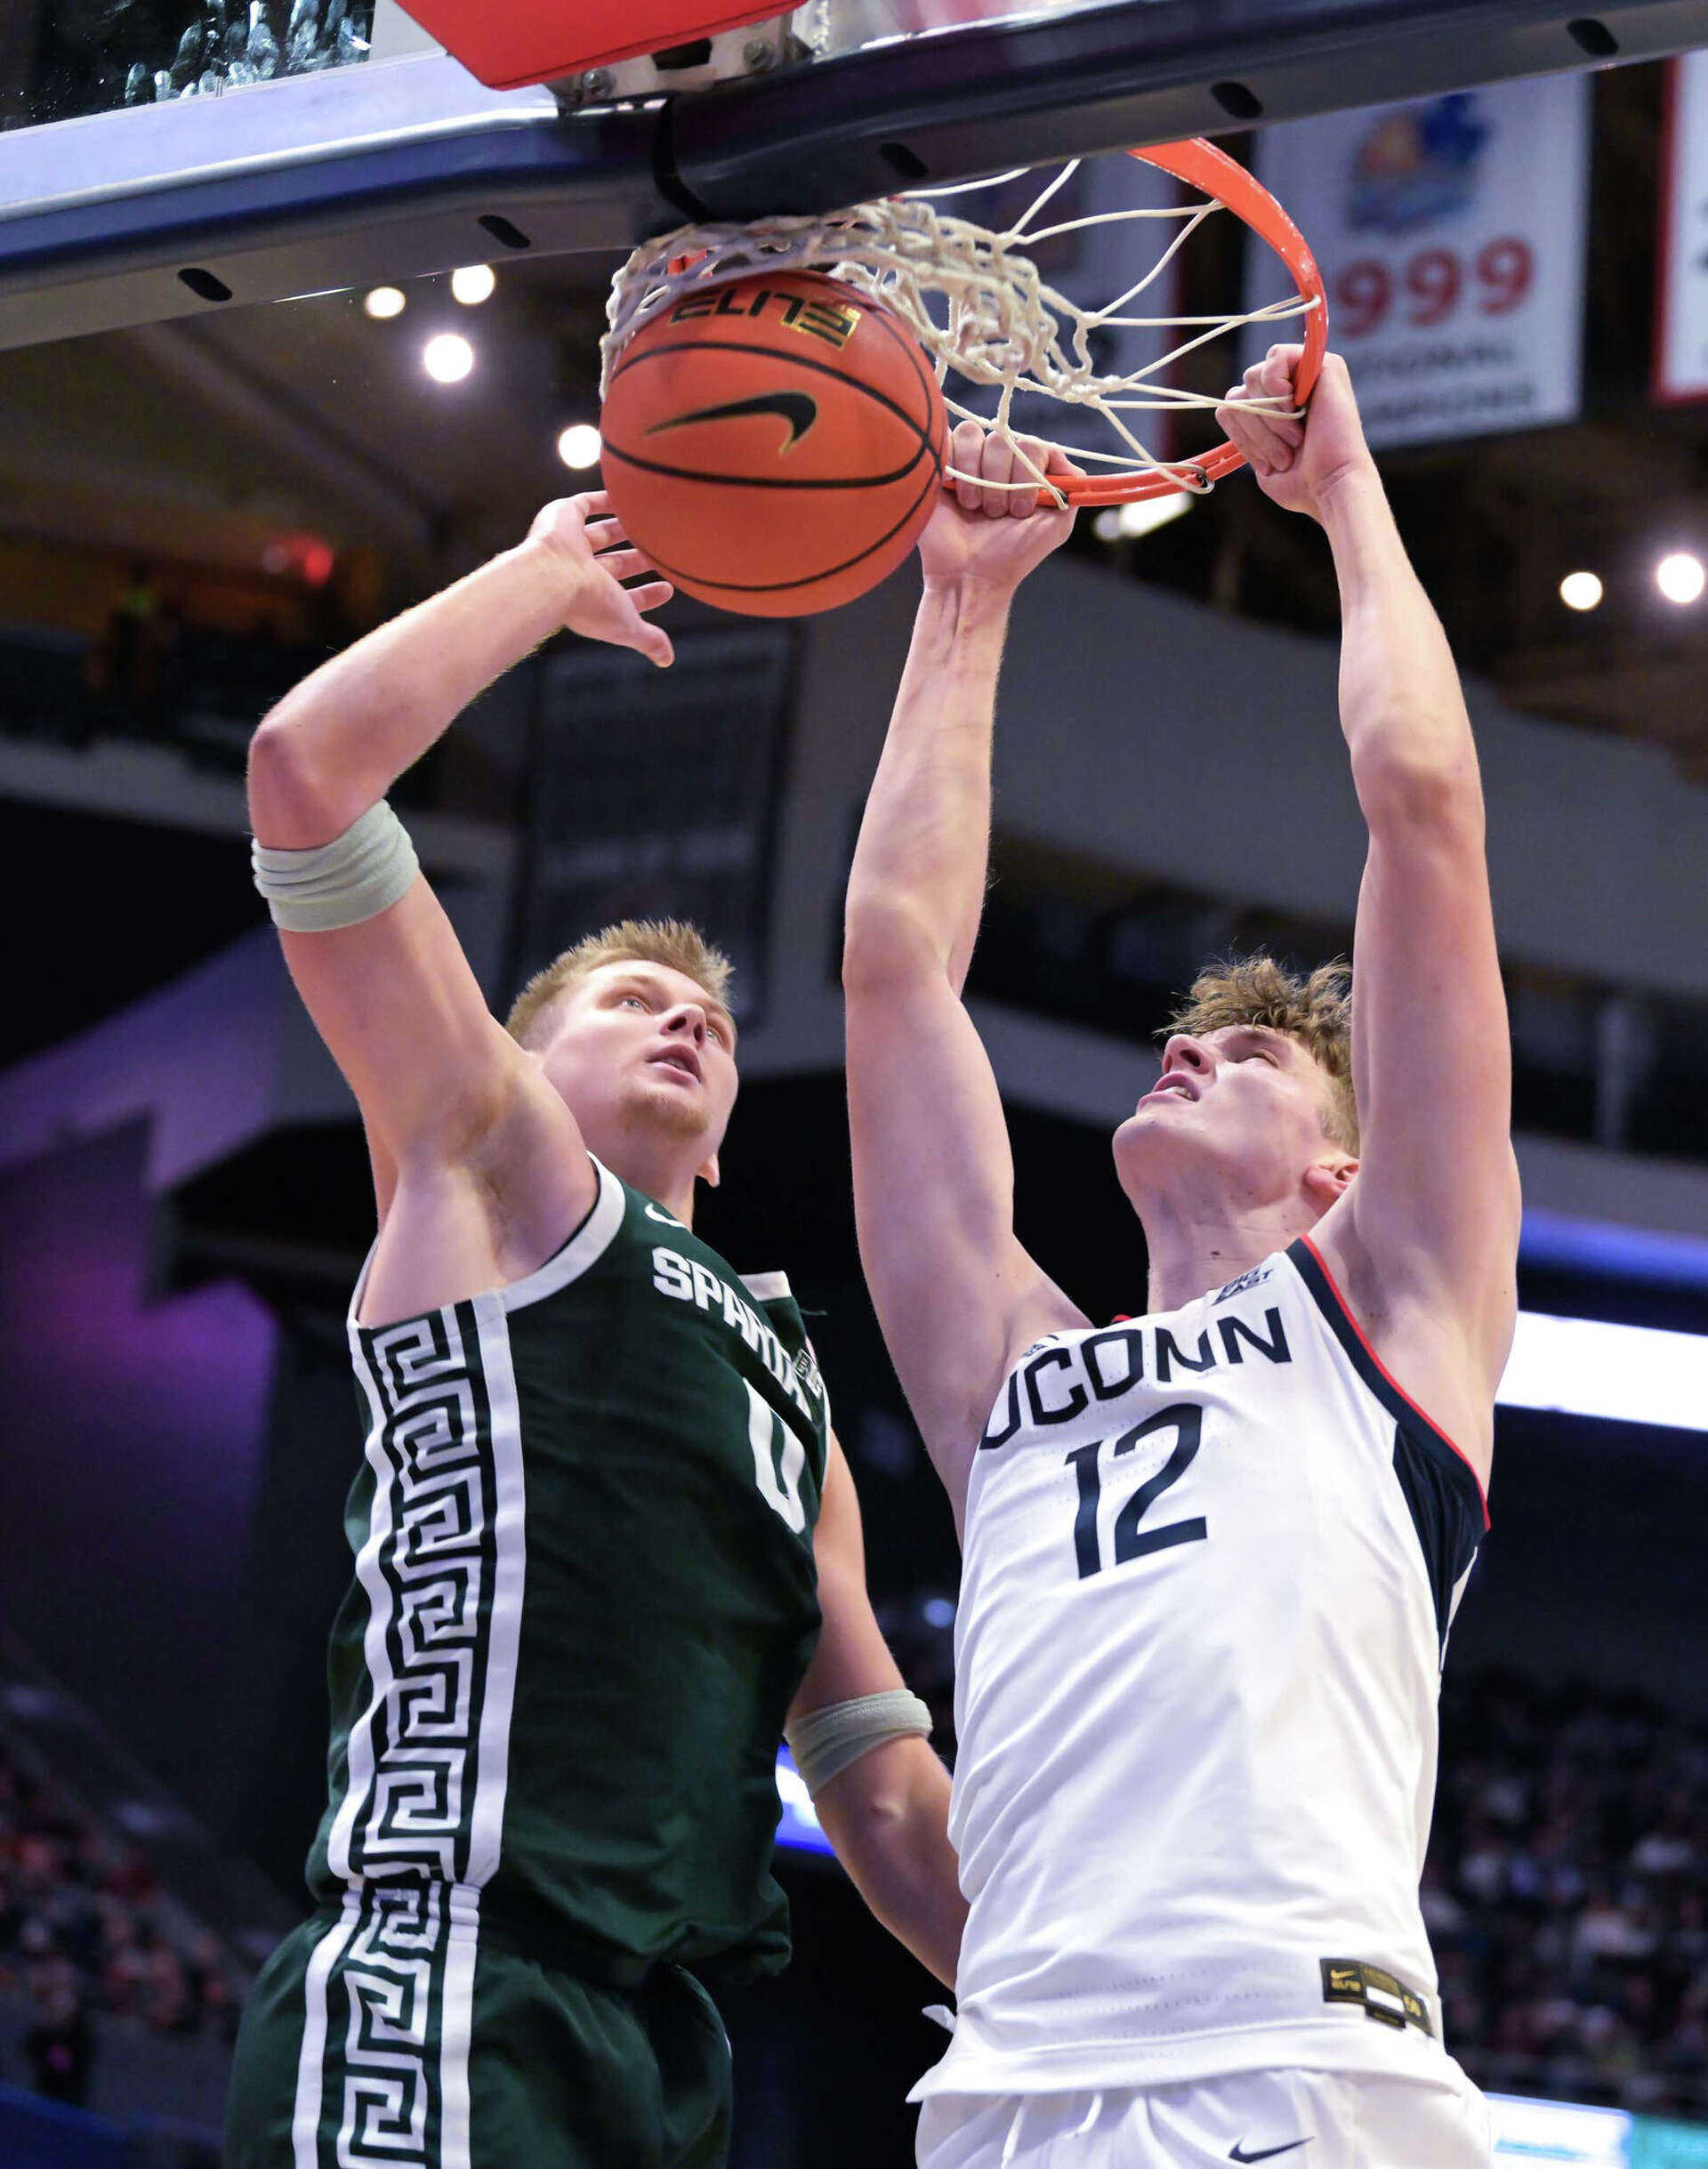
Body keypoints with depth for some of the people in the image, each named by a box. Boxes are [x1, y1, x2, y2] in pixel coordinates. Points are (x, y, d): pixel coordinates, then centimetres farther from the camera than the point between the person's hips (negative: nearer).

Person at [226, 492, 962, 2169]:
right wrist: (547, 578, 11)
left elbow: (883, 1795, 27)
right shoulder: (486, 1163, 11)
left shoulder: (780, 1369, 30)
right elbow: (306, 765, -1)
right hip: (443, 1985, -8)